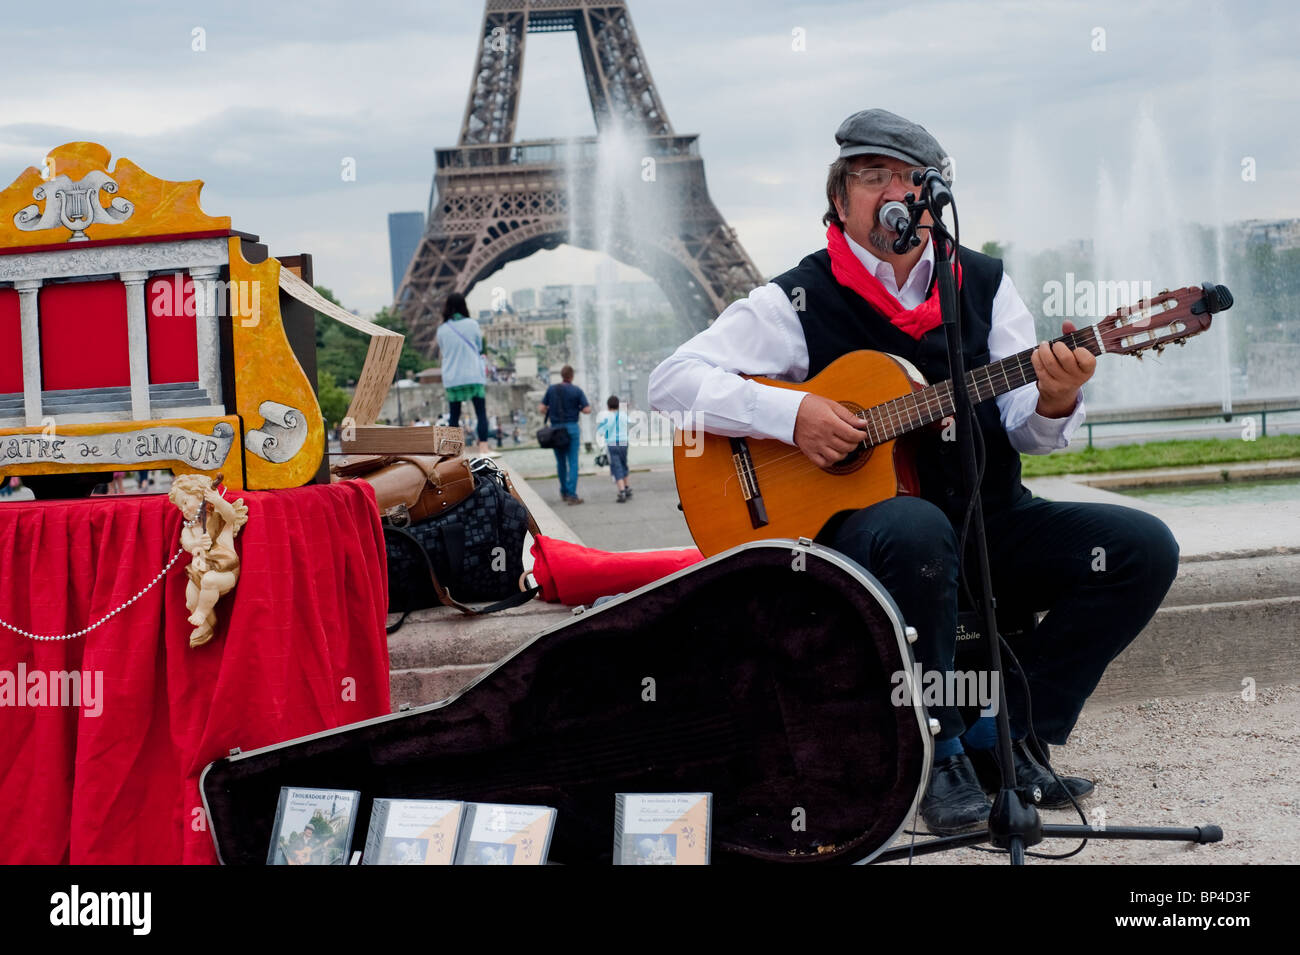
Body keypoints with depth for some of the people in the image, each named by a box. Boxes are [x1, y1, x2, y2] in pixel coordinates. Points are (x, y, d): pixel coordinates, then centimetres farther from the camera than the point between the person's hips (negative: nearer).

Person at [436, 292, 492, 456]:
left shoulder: (442, 329, 0)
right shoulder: (472, 324, -4)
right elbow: (479, 348, 8)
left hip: (452, 378, 2)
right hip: (473, 375, -2)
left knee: (454, 415, 8)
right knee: (481, 413, 1)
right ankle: (483, 446, -8)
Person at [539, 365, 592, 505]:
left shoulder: (551, 389, 2)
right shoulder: (576, 391, -5)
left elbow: (541, 408, 1)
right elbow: (587, 410, -8)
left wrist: (545, 415, 22)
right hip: (572, 428, -3)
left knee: (560, 462, 15)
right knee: (573, 462, -2)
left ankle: (564, 492, 24)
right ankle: (572, 494, -9)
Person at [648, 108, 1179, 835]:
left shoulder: (984, 284, 9)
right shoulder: (800, 302, -2)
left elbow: (1026, 433, 6)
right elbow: (673, 380, -9)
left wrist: (1054, 403, -19)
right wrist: (790, 413, -22)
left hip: (990, 521, 5)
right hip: (853, 526, -5)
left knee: (1143, 549, -14)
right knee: (915, 530, -40)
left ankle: (1004, 734, -4)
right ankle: (939, 755, -19)